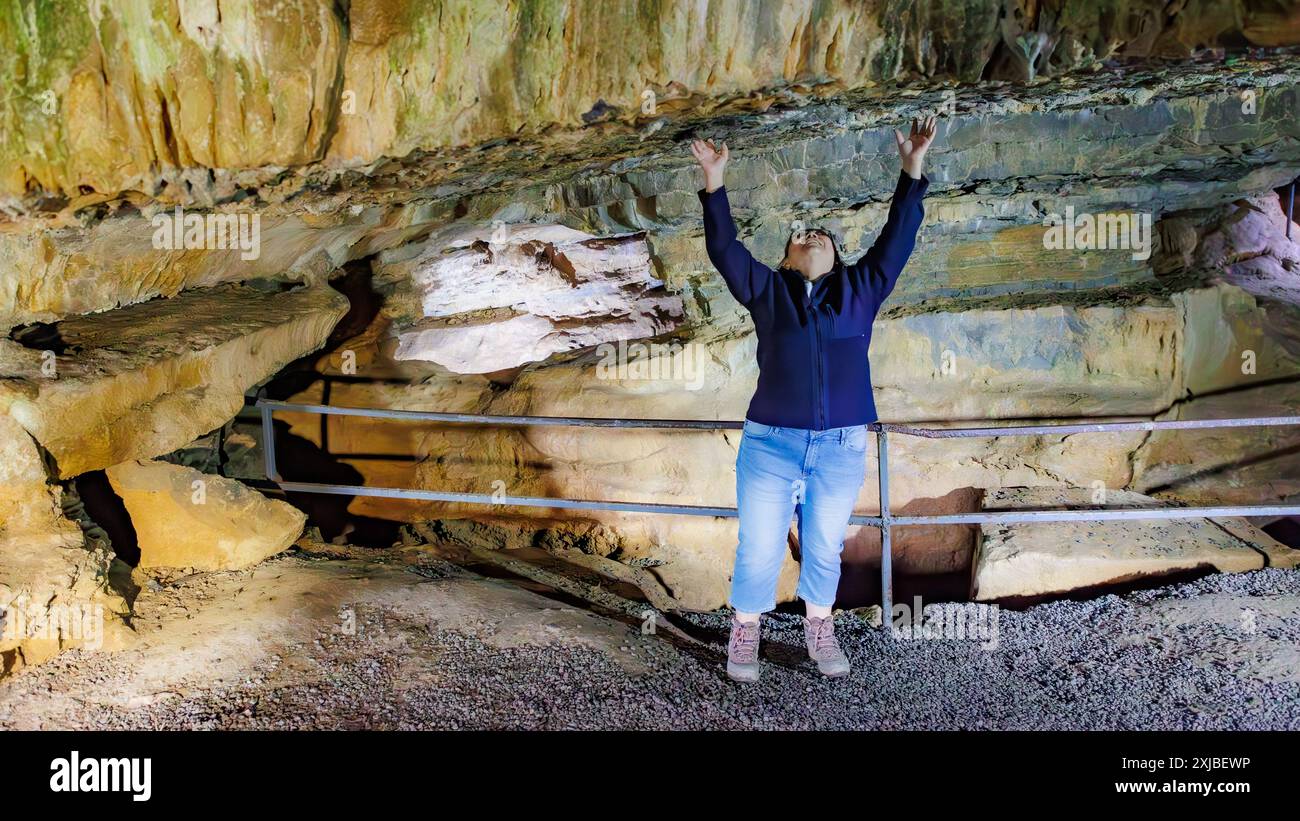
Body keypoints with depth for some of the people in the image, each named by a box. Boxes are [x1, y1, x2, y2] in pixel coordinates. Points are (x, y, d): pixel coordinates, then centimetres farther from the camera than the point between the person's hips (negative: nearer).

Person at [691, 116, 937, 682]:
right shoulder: (767, 290, 8)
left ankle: (819, 629, 32)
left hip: (841, 447, 1)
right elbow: (724, 249, 4)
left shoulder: (860, 289, 11)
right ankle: (745, 633, 22)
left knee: (825, 547, 14)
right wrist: (714, 184, -4)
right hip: (770, 443, -1)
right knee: (758, 549, 4)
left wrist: (912, 172, 4)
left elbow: (897, 240, 8)